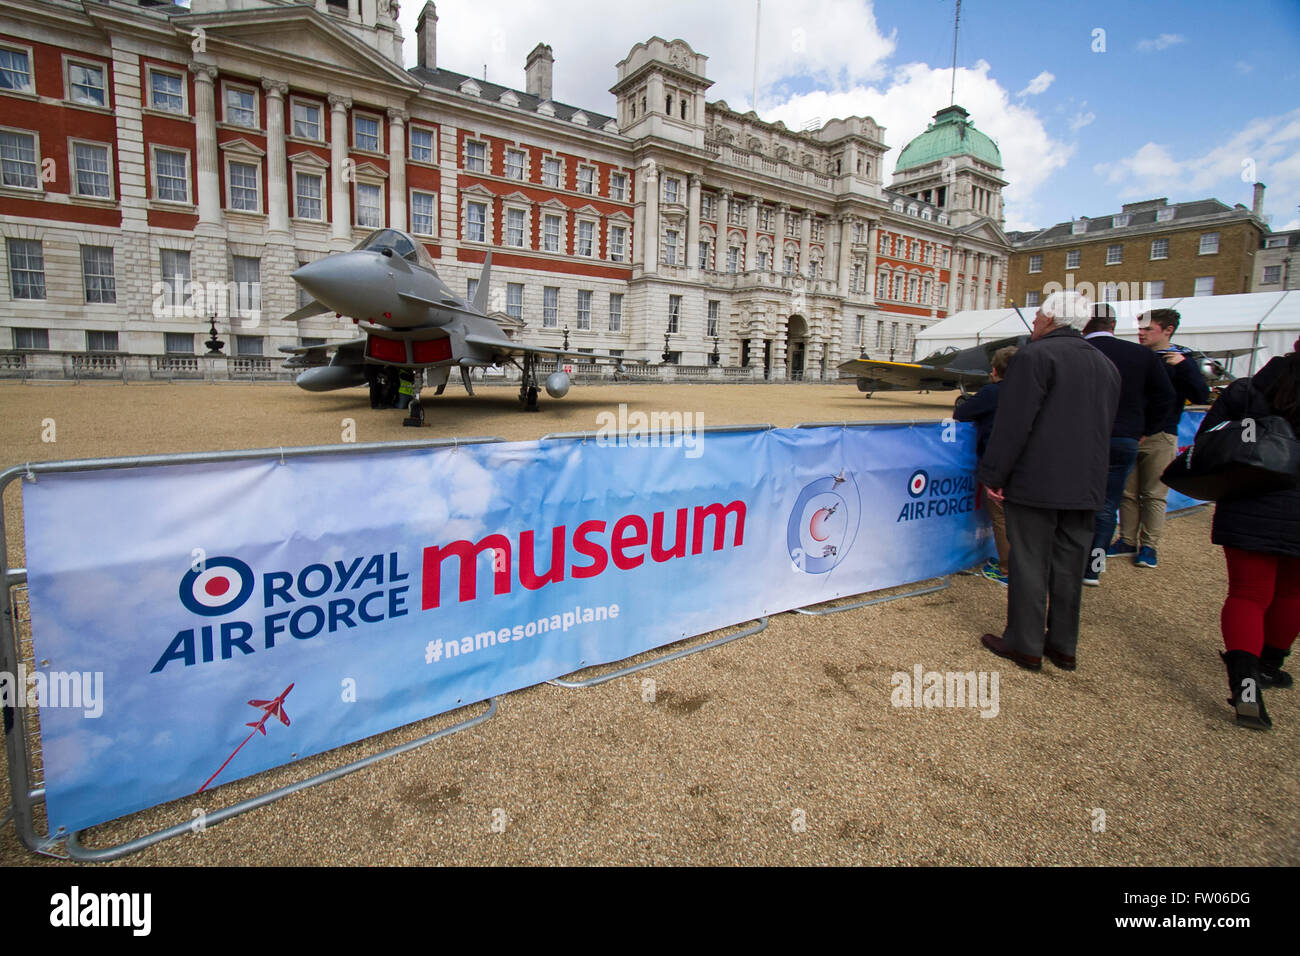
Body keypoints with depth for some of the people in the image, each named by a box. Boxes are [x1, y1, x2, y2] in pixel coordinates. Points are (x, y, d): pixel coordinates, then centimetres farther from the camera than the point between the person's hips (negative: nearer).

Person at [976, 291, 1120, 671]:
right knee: (1069, 567, 13)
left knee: (1030, 564, 1)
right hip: (1085, 485, 7)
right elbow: (1106, 428, 19)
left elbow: (1014, 423, -17)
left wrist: (993, 474, -13)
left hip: (1036, 483, -7)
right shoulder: (1106, 365, 16)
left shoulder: (1035, 355, -10)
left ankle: (1025, 645, 9)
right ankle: (1063, 646, 22)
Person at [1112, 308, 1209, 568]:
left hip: (1160, 438, -4)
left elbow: (1201, 397, -10)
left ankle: (1148, 546, 10)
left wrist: (1183, 366, -18)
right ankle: (1127, 540, 17)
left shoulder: (1181, 360, 0)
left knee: (1154, 495, 2)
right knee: (1128, 492, 7)